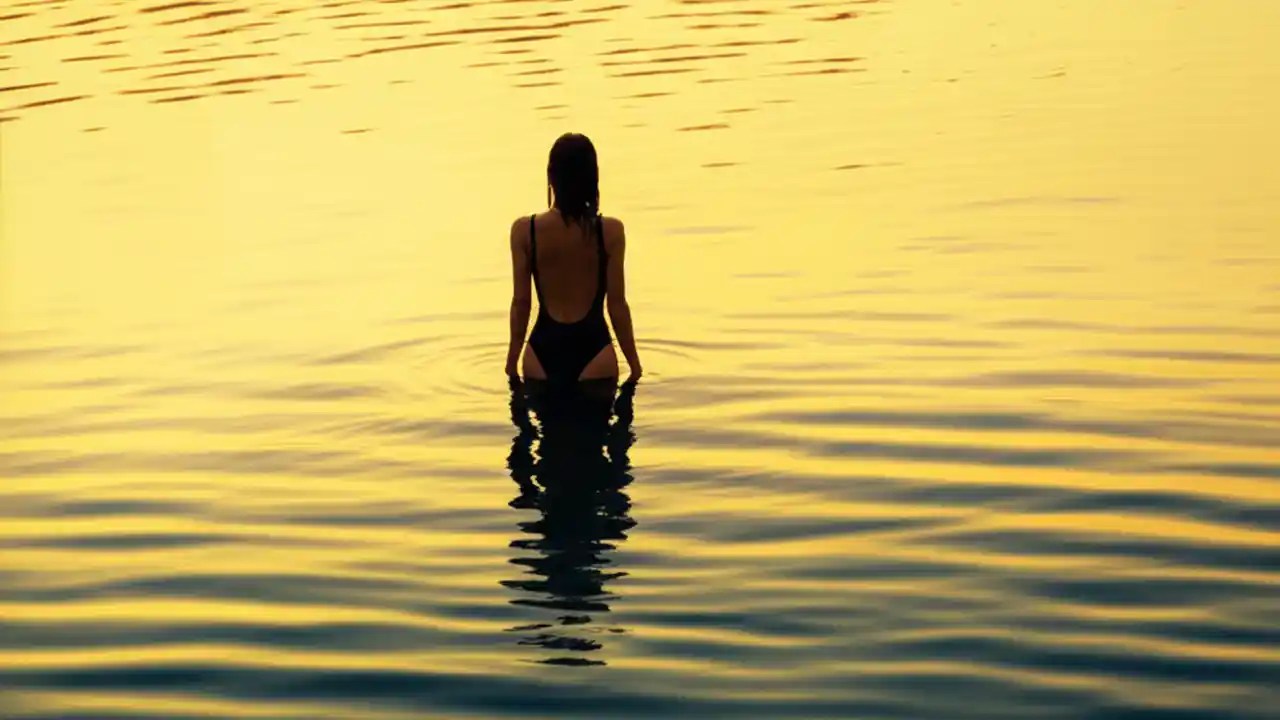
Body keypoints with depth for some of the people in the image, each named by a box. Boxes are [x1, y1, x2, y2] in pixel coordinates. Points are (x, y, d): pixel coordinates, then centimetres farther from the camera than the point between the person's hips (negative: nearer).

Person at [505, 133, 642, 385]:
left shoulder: (524, 231, -5)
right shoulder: (610, 231, -7)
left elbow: (521, 302, 0)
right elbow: (617, 303, -3)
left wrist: (513, 358, 13)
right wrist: (634, 362, 8)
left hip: (542, 352, 1)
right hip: (593, 353, -1)